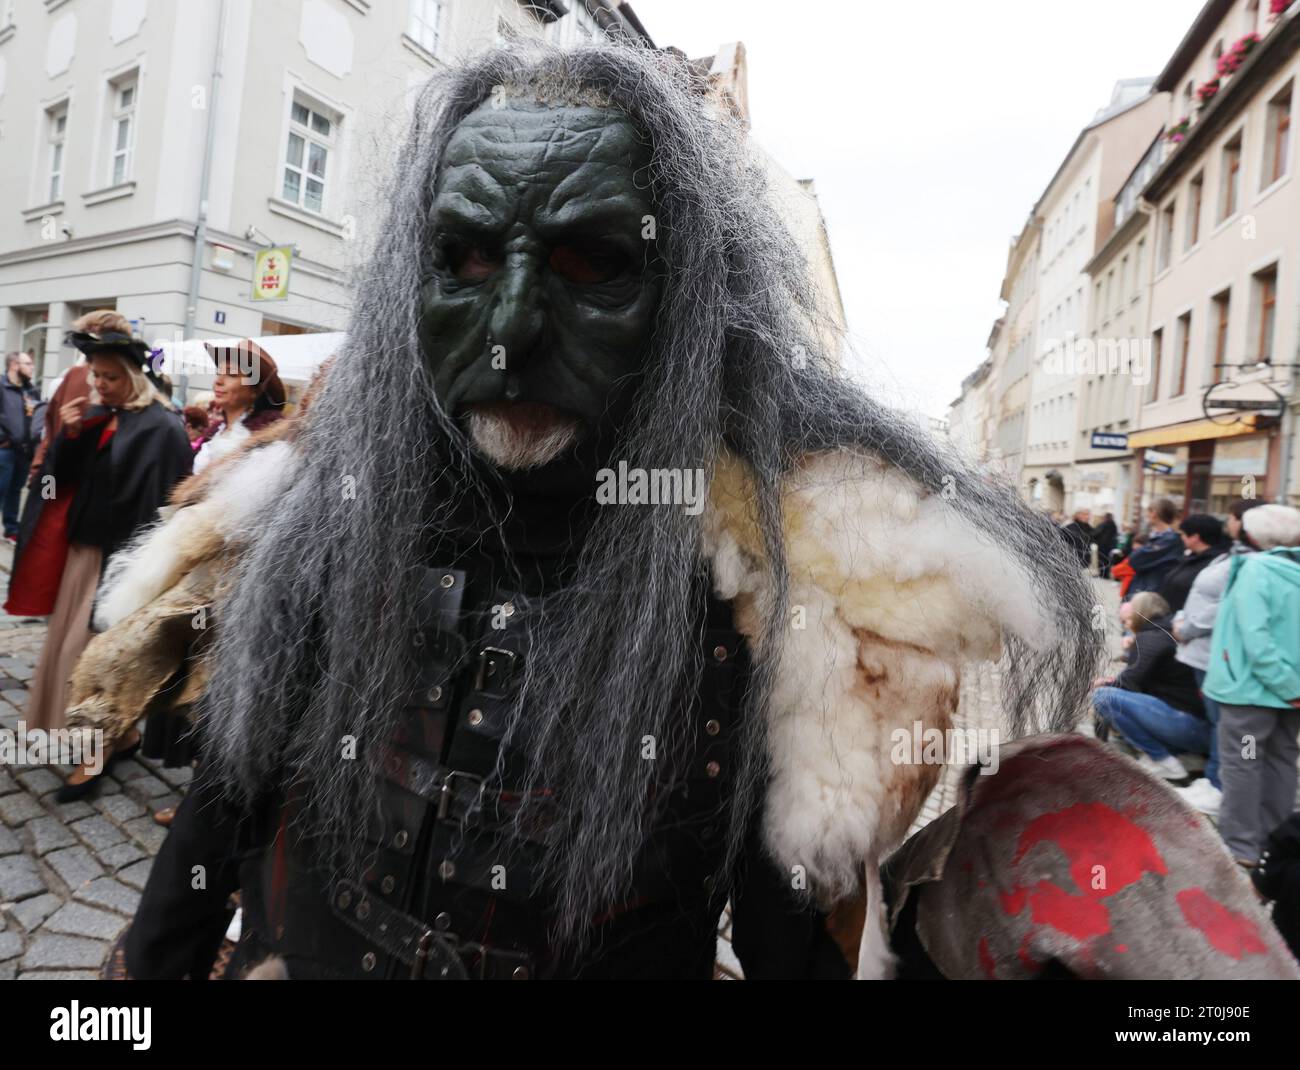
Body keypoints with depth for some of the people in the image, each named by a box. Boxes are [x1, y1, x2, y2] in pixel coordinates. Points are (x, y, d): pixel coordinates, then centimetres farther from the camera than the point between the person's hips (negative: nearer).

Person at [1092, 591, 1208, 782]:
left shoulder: (1148, 638, -8)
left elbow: (1131, 682, -11)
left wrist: (1106, 685, 6)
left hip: (1186, 726, -10)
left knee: (1104, 696, -16)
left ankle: (1164, 762, -8)